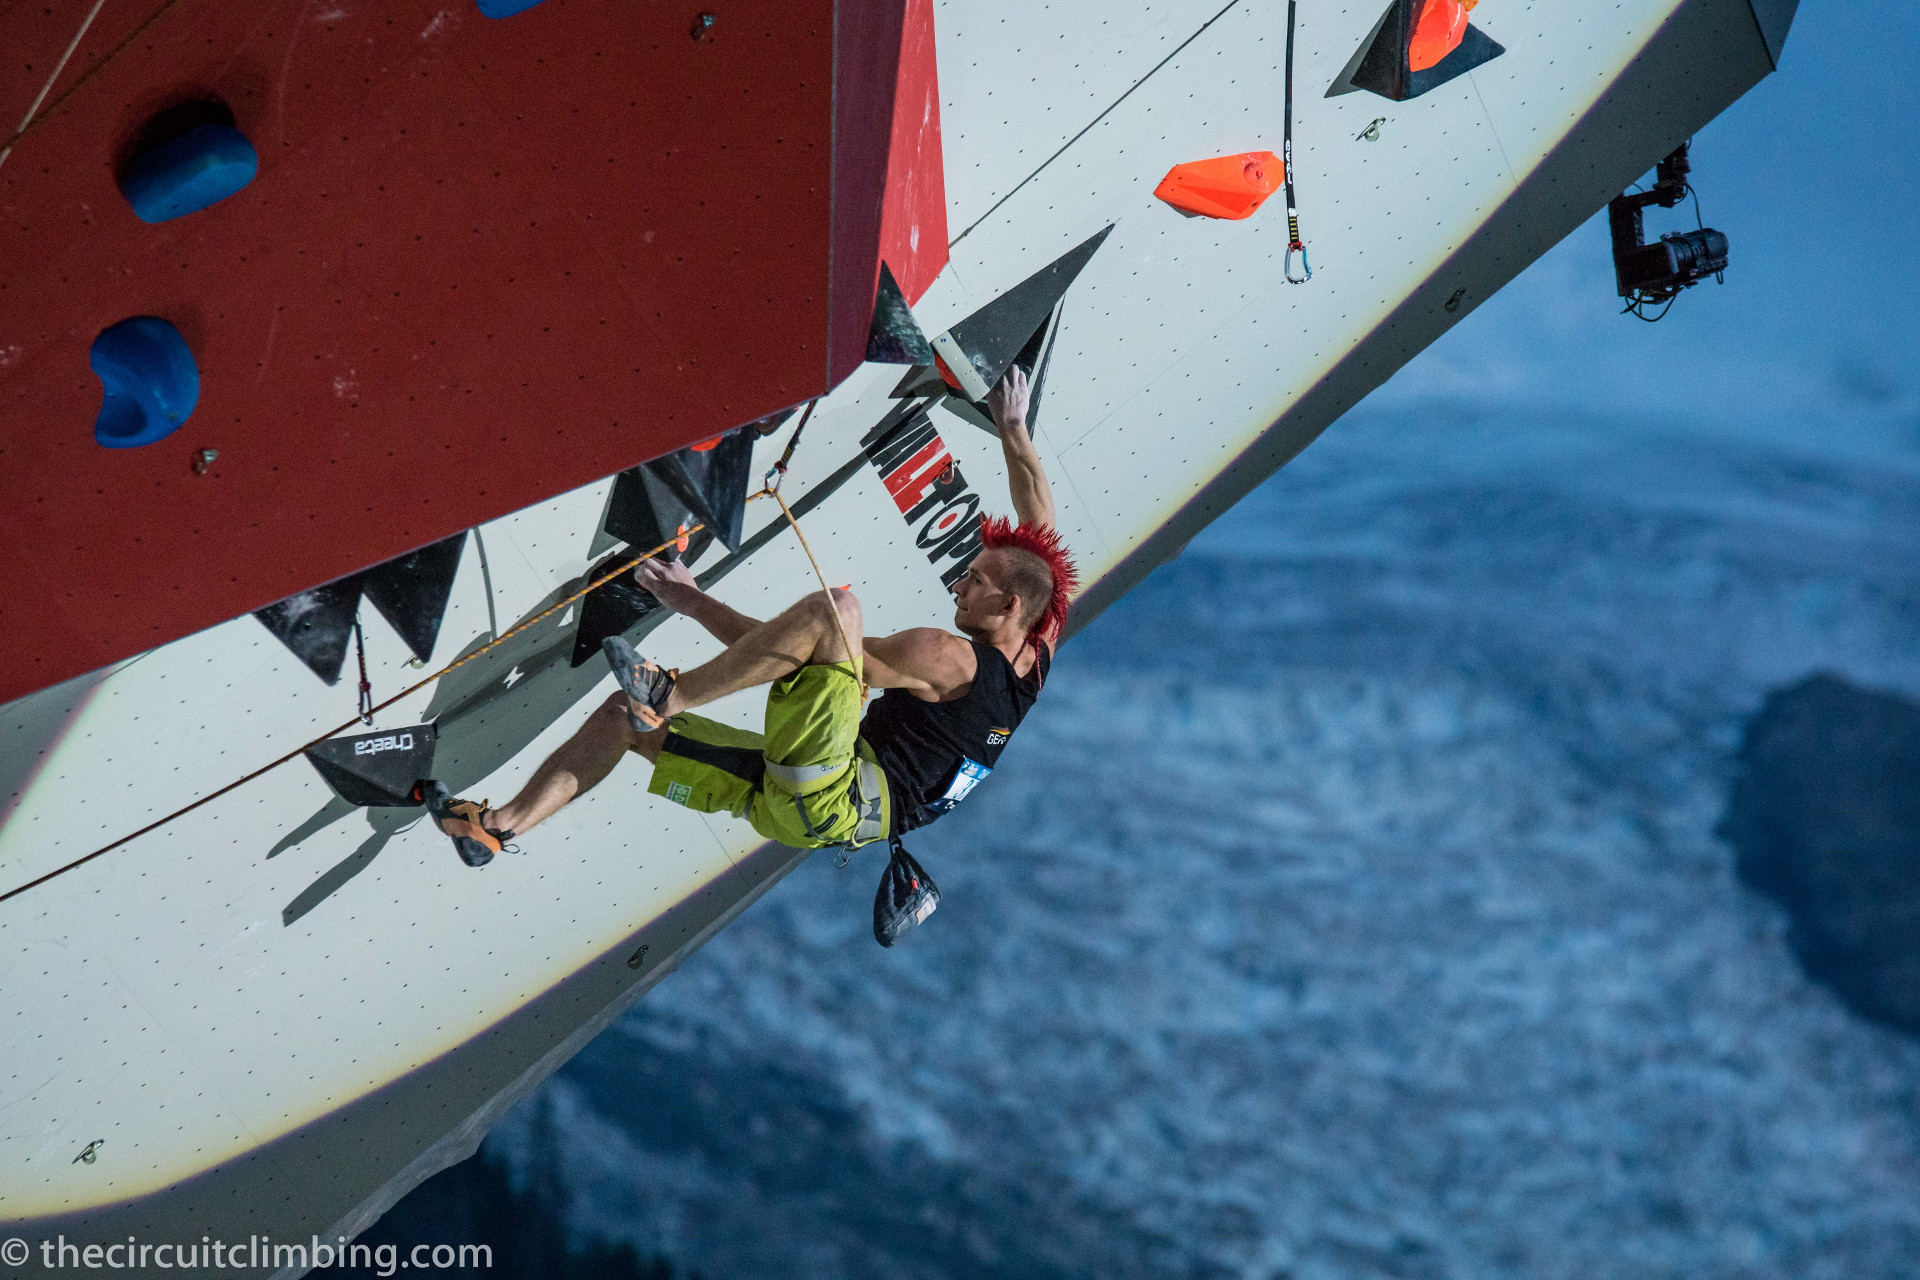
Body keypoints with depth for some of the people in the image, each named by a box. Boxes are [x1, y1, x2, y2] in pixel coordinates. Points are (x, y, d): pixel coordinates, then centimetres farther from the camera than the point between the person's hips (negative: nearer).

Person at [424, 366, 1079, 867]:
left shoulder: (950, 657, -18)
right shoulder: (1034, 656, 7)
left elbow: (815, 649, -16)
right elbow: (1039, 531, 23)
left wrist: (695, 602, -10)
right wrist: (1013, 431, 31)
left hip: (829, 808, -10)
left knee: (832, 609, -28)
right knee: (627, 714, 11)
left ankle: (669, 695, -22)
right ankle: (500, 825, 13)